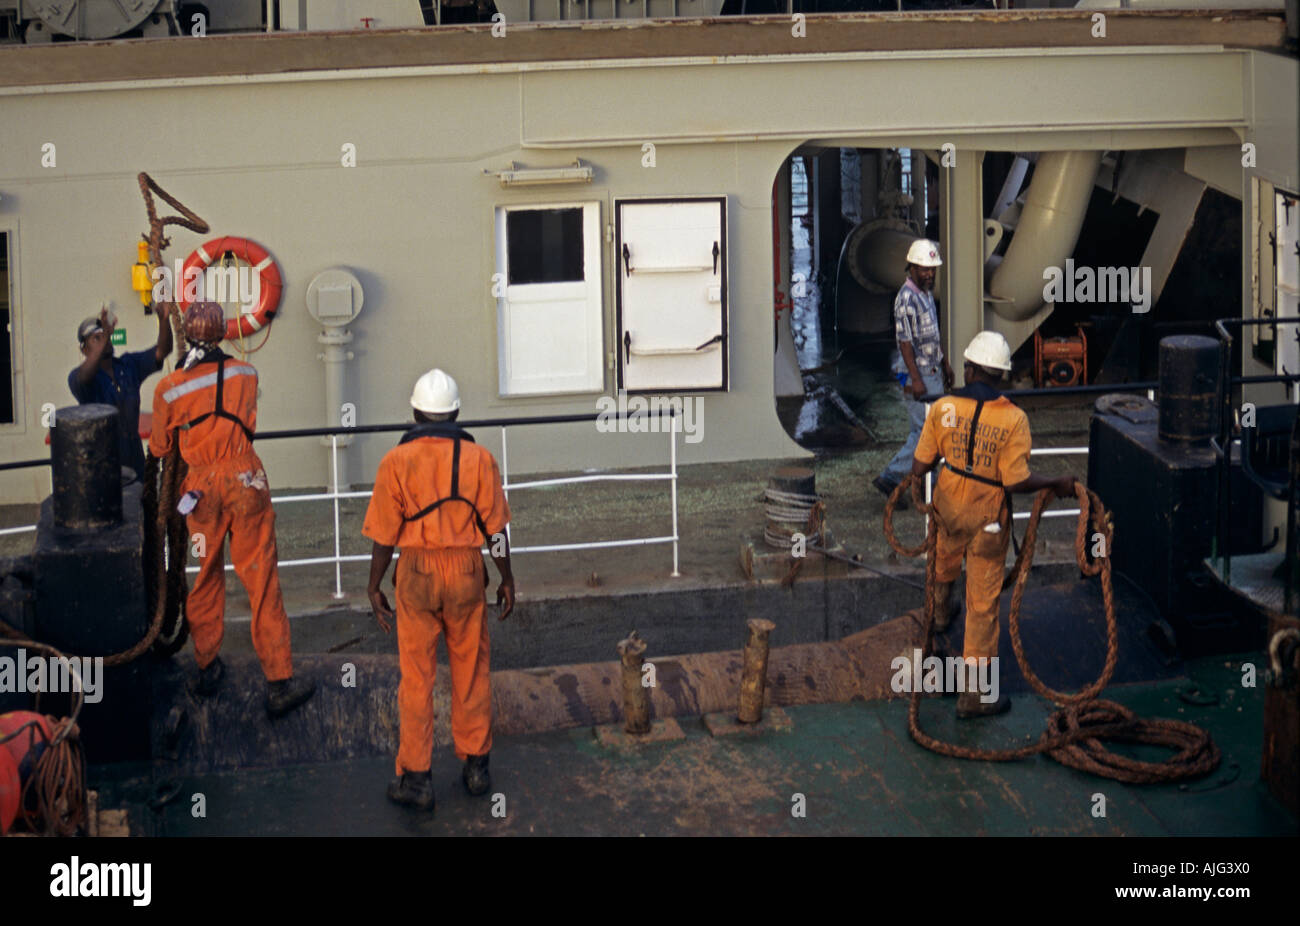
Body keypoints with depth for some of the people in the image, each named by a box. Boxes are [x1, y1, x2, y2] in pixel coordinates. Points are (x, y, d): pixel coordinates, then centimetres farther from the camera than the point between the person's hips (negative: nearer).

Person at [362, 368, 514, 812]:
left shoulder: (396, 462, -8)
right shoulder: (478, 459, -4)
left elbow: (384, 535, -6)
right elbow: (495, 528, -2)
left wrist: (374, 588, 3)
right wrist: (506, 580, 10)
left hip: (416, 575, -1)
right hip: (466, 573, 1)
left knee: (416, 676, 5)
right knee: (470, 671, 14)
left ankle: (416, 779, 8)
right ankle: (476, 766, 21)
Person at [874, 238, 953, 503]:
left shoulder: (926, 294, 12)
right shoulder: (907, 299, -18)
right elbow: (905, 342, -21)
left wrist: (945, 363, 22)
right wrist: (915, 379, -23)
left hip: (932, 371, 10)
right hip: (917, 374, -10)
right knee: (925, 431, -8)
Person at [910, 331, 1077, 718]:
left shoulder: (943, 409, -13)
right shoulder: (1013, 419, -21)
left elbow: (920, 467, -6)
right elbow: (1016, 481, -22)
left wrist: (917, 476, 18)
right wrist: (1057, 484, -6)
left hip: (949, 507, 3)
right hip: (987, 519, -3)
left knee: (945, 558, 37)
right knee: (983, 604, 5)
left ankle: (940, 611, 68)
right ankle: (974, 694, 11)